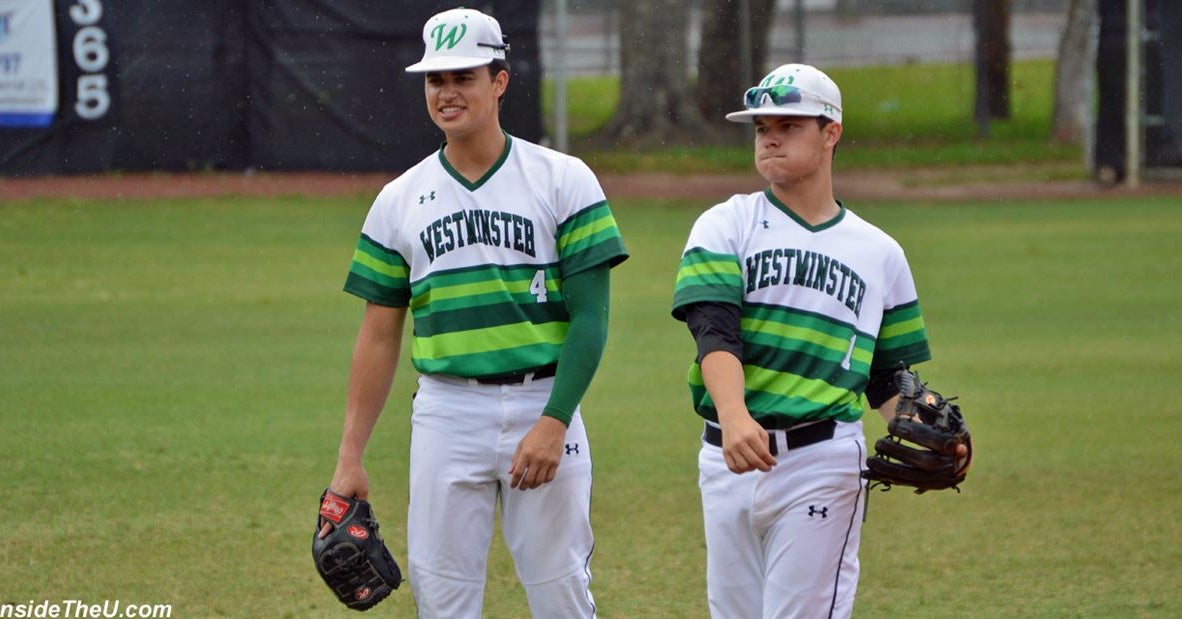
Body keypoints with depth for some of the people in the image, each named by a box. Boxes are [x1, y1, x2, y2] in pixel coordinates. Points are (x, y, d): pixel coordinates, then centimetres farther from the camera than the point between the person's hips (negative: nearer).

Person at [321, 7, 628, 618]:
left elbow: (590, 319, -5)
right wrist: (350, 456, 5)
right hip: (446, 413, 2)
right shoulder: (398, 201, 8)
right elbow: (379, 337, 10)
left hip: (542, 405, -2)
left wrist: (553, 423, -16)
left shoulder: (563, 181, -1)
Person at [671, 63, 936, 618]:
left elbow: (891, 377, 15)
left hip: (821, 464, -2)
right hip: (727, 460, 2)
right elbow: (714, 333, -11)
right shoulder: (724, 227, 6)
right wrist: (734, 417, -30)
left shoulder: (879, 254, 11)